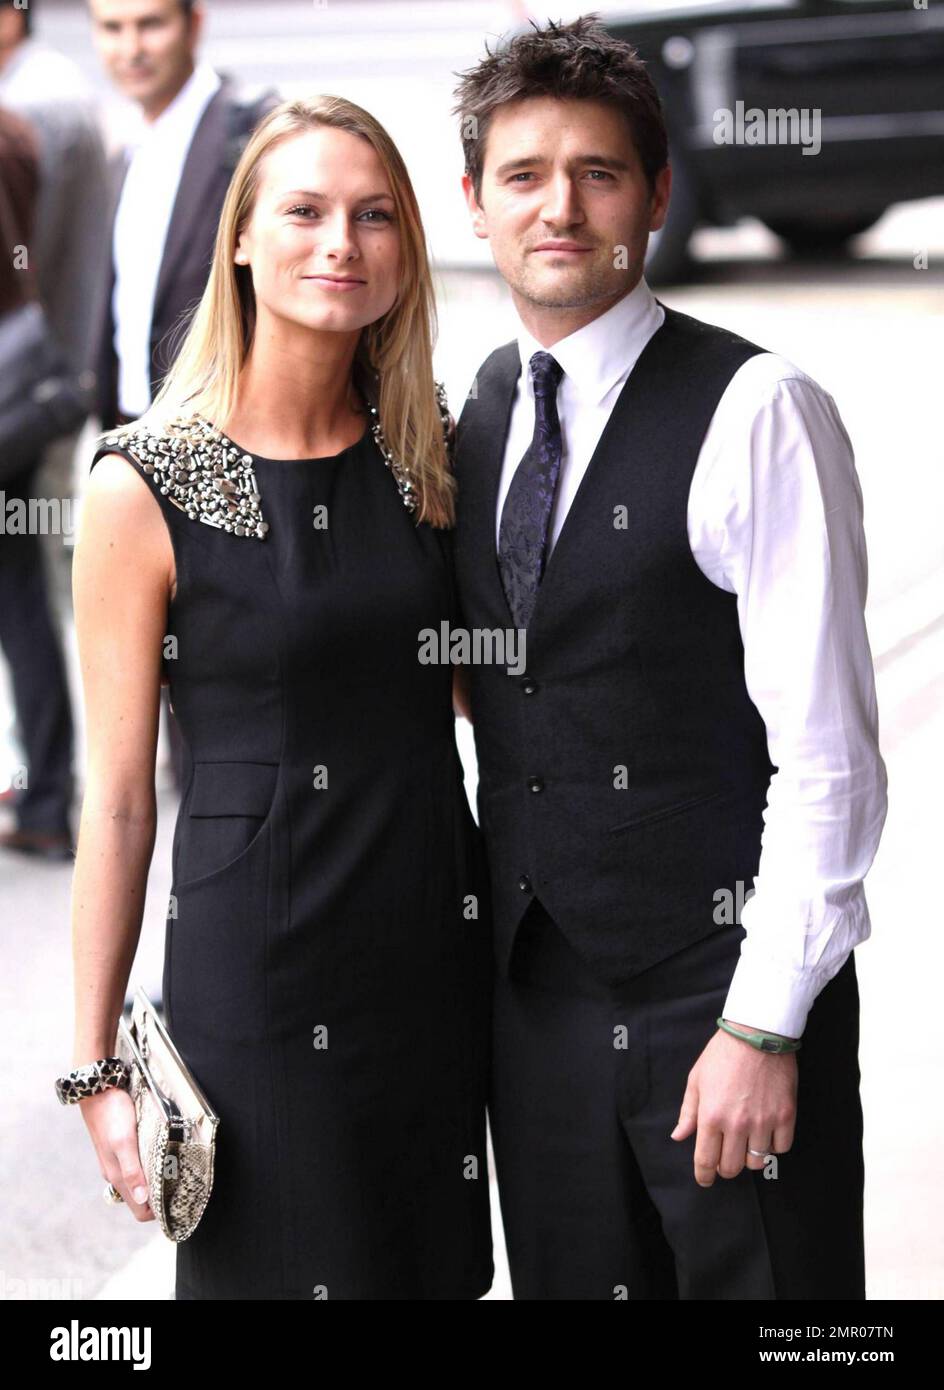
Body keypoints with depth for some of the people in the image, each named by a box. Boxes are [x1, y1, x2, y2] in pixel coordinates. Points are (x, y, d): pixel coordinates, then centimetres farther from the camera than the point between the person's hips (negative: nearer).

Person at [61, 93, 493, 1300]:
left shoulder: (427, 448, 3)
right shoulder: (145, 487, -10)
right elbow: (117, 801, -8)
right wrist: (95, 1066, -7)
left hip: (439, 942, 5)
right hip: (257, 964, -4)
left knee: (439, 1263, 14)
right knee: (285, 1267, 6)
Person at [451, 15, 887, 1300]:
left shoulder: (756, 413, -12)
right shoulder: (478, 415, 9)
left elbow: (828, 758, -15)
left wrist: (764, 1026, -17)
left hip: (717, 988, -6)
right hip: (536, 993, 6)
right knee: (567, 1279, 14)